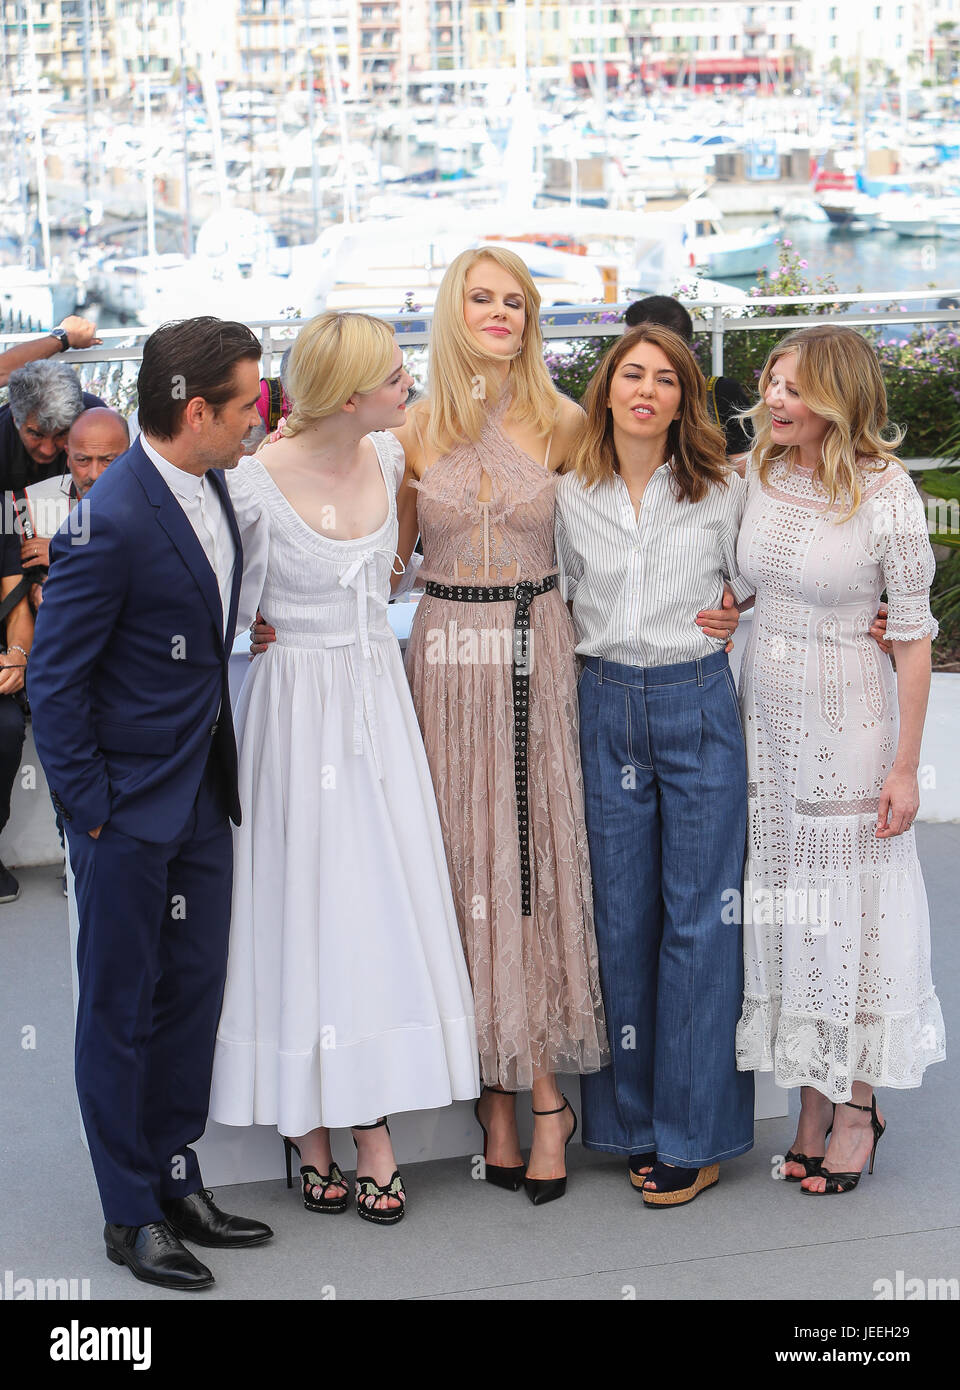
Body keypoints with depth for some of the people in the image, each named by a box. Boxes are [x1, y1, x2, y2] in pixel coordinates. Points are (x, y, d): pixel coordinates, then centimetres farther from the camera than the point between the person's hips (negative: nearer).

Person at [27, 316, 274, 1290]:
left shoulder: (210, 486, 3)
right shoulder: (112, 522, -23)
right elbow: (54, 679, -17)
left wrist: (217, 757, 15)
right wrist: (87, 808, -14)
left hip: (201, 791, 8)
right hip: (129, 805, -8)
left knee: (193, 992, 15)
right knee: (121, 1009, 6)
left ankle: (177, 1181, 30)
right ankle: (130, 1216, 19)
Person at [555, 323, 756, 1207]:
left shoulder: (723, 490, -1)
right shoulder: (571, 495, 4)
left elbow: (753, 589, 11)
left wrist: (734, 623, -5)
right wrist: (600, 649, 6)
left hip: (699, 706, -2)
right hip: (607, 709, 2)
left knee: (699, 916, -1)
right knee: (622, 913, 7)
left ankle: (695, 1132, 9)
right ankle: (636, 1120, 20)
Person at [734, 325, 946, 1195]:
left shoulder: (885, 491, -13)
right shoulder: (756, 477, 1)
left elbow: (914, 635, -11)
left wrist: (905, 764, -12)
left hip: (849, 716, -5)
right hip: (764, 708, 5)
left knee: (853, 905, 3)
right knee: (786, 903, 10)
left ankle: (859, 1104, 18)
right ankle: (814, 1104, 22)